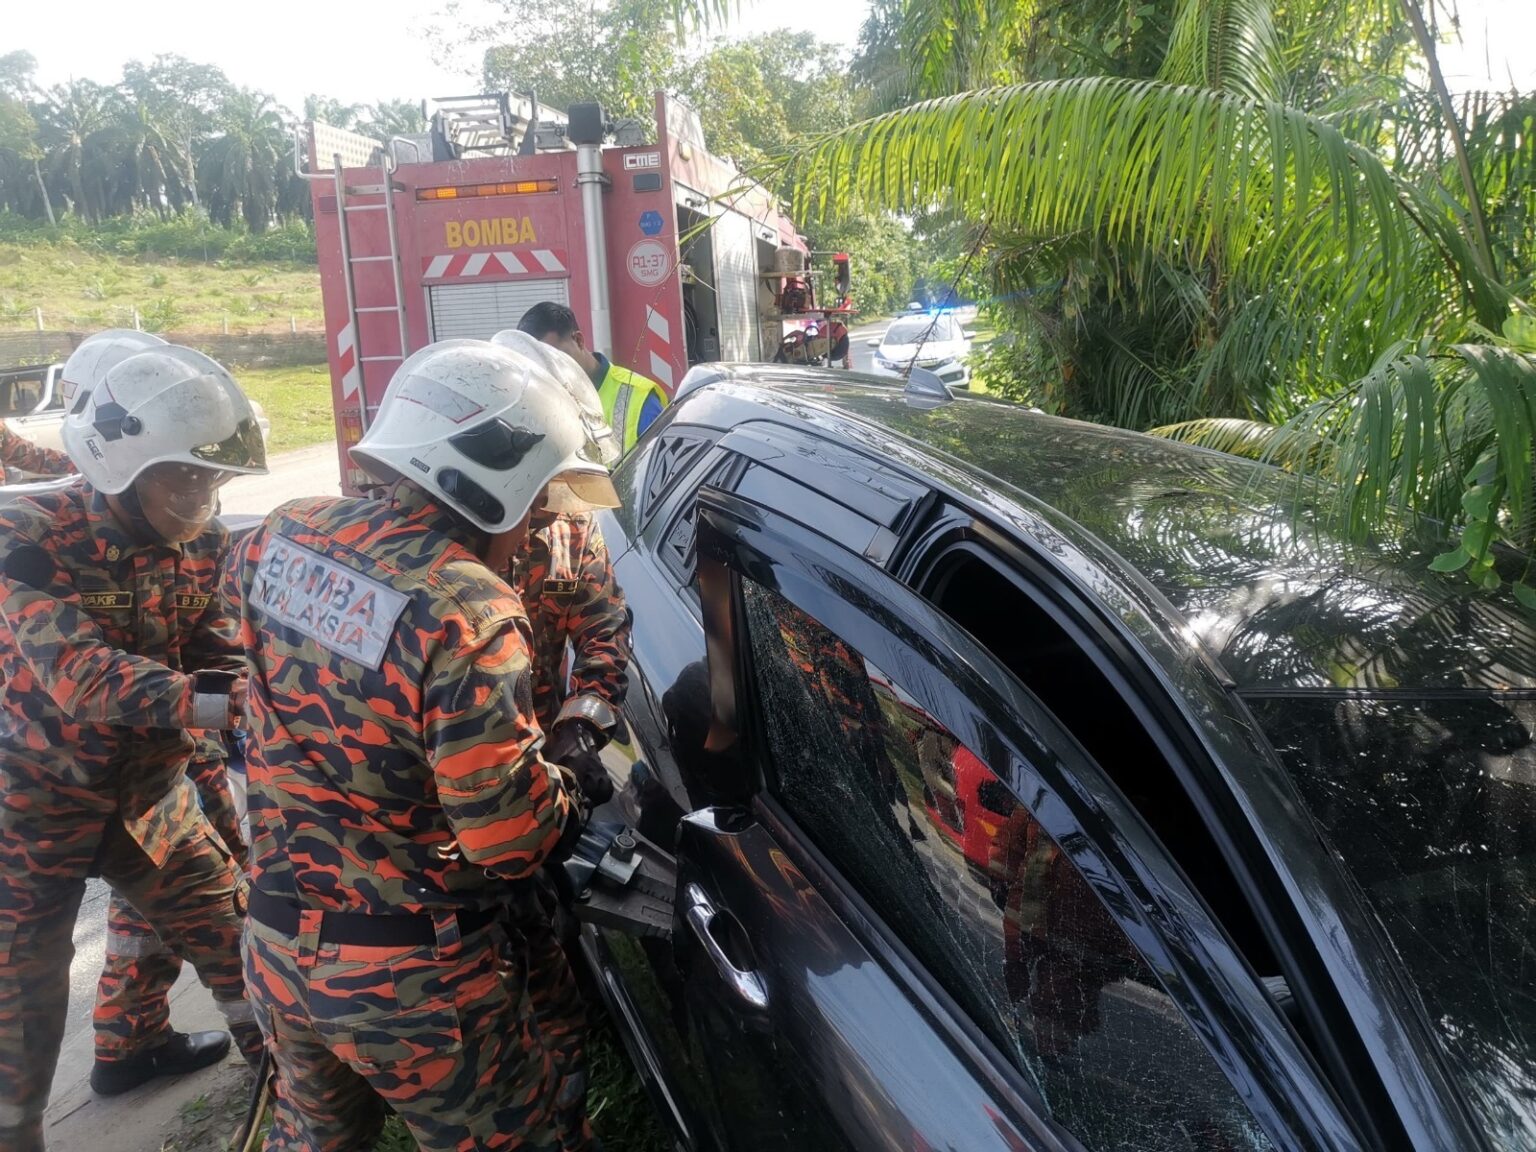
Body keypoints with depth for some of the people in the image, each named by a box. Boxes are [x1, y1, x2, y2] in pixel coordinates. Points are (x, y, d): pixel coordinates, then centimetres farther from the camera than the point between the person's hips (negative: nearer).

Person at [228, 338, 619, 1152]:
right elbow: (512, 839, -24)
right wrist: (571, 795, -4)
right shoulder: (469, 614, -28)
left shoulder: (280, 539, -6)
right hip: (411, 976, -6)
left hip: (276, 941, 7)